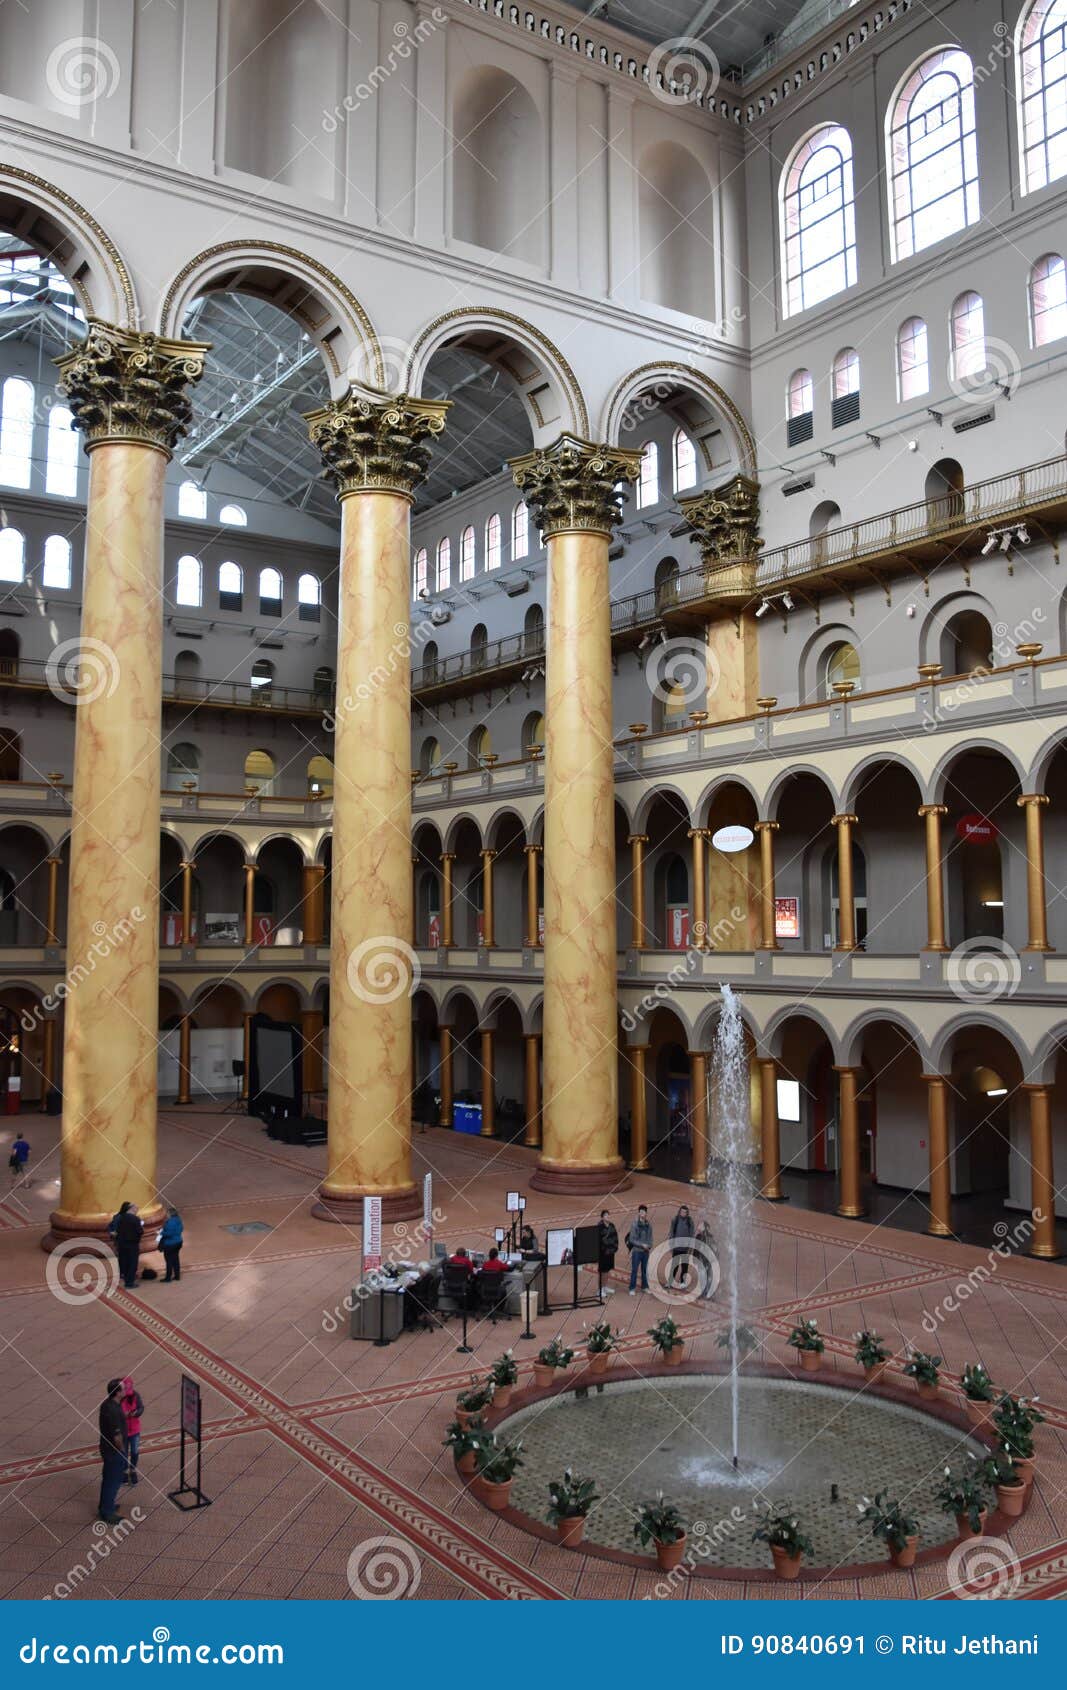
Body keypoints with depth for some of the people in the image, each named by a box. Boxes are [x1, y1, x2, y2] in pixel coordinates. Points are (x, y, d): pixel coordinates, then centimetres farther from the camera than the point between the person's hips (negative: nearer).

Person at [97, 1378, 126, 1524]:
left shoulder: (106, 1403, -3)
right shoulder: (114, 1411, -32)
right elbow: (117, 1436, -27)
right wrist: (122, 1451, -11)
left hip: (106, 1448, 9)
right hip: (115, 1452, -9)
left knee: (108, 1478, 24)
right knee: (113, 1481, 6)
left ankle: (104, 1505, 39)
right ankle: (107, 1513, 19)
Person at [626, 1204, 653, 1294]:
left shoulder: (648, 1224, 4)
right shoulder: (634, 1224, -9)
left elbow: (650, 1237, 10)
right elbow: (631, 1239, -9)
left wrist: (649, 1245, -8)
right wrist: (642, 1245, -15)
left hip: (646, 1251, 4)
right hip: (636, 1251, -4)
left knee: (644, 1270, 13)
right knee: (634, 1270, -2)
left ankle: (644, 1287, 24)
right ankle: (632, 1288, 5)